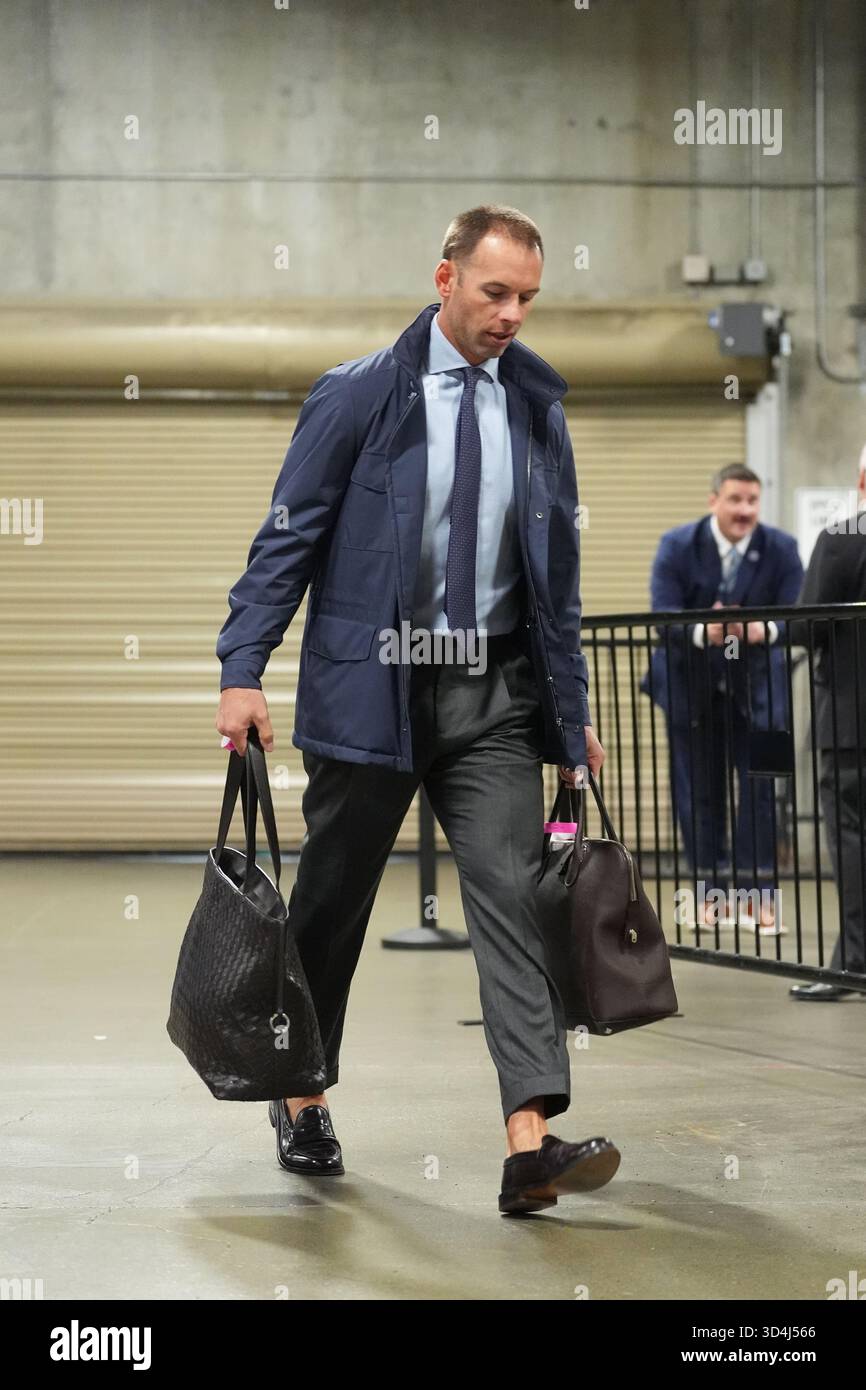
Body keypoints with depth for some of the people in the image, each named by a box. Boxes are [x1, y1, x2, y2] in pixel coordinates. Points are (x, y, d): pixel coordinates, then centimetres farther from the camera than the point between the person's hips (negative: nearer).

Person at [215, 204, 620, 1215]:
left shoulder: (535, 408, 8)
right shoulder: (357, 396, -4)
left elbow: (558, 569, 13)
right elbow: (287, 538, -5)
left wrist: (572, 712, 11)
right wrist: (242, 671, -15)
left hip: (494, 692, 3)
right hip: (371, 683, -3)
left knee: (512, 894, -9)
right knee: (332, 905, 9)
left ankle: (531, 1145, -13)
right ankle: (302, 1099, 30)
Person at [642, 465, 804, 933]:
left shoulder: (781, 549, -9)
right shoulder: (677, 546, -11)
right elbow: (663, 616, -19)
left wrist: (764, 630, -38)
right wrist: (704, 632, -40)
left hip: (756, 685, 0)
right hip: (691, 686, 0)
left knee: (758, 789, -3)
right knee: (700, 793, 7)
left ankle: (757, 893, 3)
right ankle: (710, 891, 18)